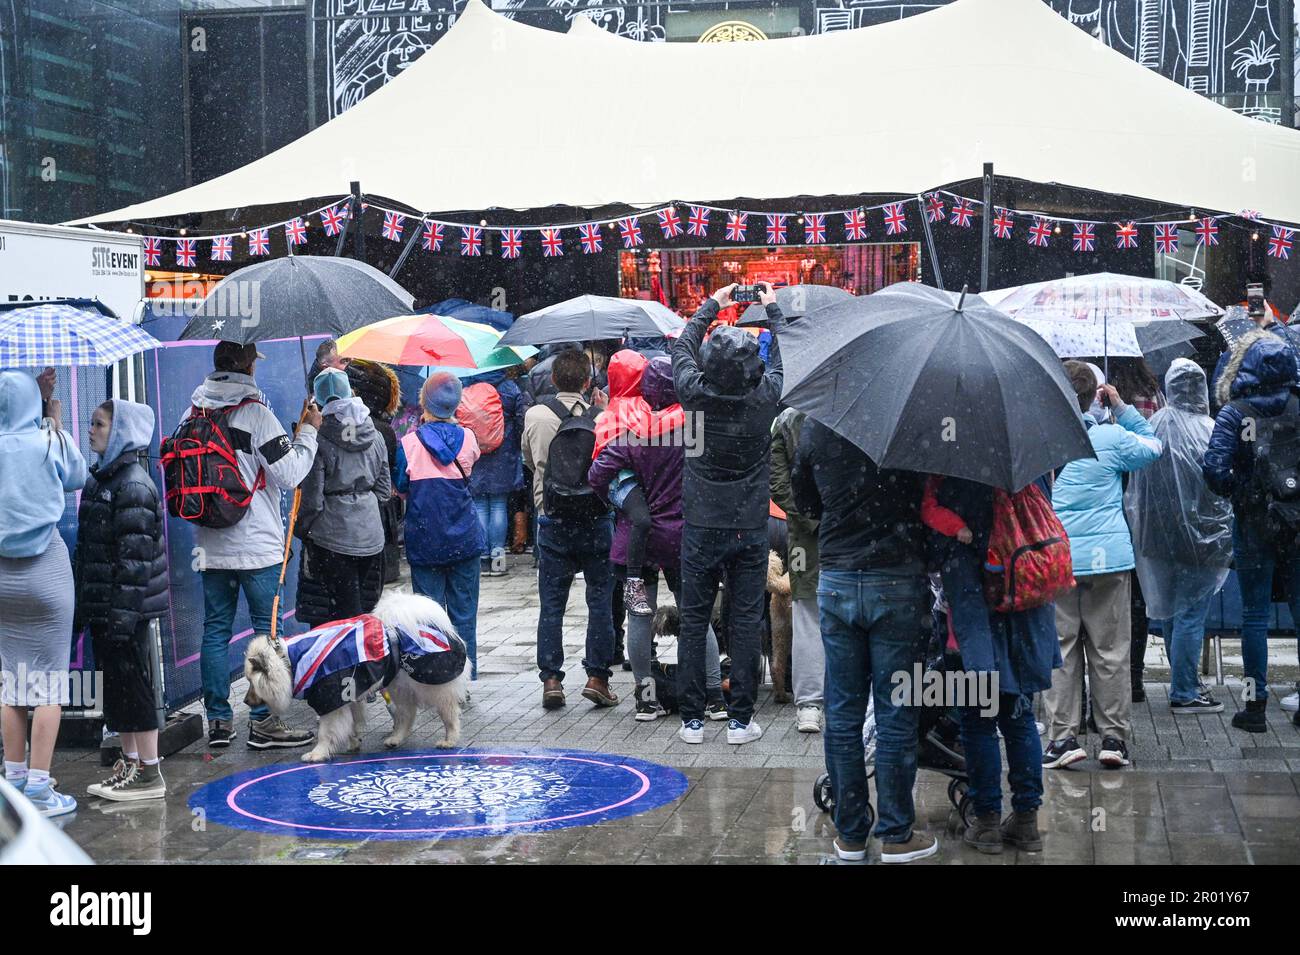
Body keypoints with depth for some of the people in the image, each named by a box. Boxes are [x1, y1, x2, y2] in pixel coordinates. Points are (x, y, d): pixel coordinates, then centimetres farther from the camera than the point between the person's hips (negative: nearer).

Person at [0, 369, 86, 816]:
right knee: (49, 678, 1)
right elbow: (77, 478, 9)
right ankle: (39, 788, 0)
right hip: (46, 569, -3)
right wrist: (56, 421, 14)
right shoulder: (50, 440, -9)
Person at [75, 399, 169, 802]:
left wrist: (123, 611, -22)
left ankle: (149, 773, 5)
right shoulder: (100, 480, 15)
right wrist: (81, 606, 18)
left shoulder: (133, 485, -15)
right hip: (101, 608, 9)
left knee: (133, 686, -3)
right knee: (114, 688, 14)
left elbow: (134, 556, -19)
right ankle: (129, 764, 24)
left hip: (128, 607, -9)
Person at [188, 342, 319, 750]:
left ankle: (218, 720, 13)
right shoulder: (255, 412, -11)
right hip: (257, 546, -5)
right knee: (267, 628, 3)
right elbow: (290, 474, -12)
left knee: (216, 628, 10)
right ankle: (263, 721, 3)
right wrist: (308, 431, 0)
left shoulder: (192, 414, 5)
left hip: (211, 545, 5)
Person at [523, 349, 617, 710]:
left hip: (552, 520, 1)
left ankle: (551, 680, 5)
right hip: (595, 518, -1)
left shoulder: (535, 416, -4)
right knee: (600, 600, 8)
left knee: (551, 604, 7)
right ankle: (597, 677, 6)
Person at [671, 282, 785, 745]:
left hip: (700, 529, 0)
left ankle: (692, 718, 9)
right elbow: (782, 358, 10)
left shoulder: (696, 394, -11)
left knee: (693, 621, 7)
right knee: (745, 624, 5)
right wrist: (773, 310, 25)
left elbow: (682, 347, 10)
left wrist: (712, 304, 22)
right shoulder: (764, 398, -11)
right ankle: (740, 719, 8)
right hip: (749, 529, 0)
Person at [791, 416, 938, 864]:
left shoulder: (813, 427, 0)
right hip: (896, 580, -3)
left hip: (836, 583, 3)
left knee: (842, 715, 9)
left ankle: (849, 834, 15)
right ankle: (896, 835, 11)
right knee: (896, 715, 4)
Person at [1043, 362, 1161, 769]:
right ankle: (1114, 736, 8)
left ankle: (1062, 736, -1)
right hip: (1108, 558, 0)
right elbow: (1153, 446, 17)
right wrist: (1122, 408, 18)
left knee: (1060, 651, 4)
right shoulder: (1112, 438, 0)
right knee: (1110, 651, 6)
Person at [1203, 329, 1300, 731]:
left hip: (1254, 523, -2)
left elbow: (1214, 470, -16)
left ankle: (1256, 704, 7)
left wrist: (1237, 492, 2)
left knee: (1255, 614, 5)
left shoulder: (1234, 414, -9)